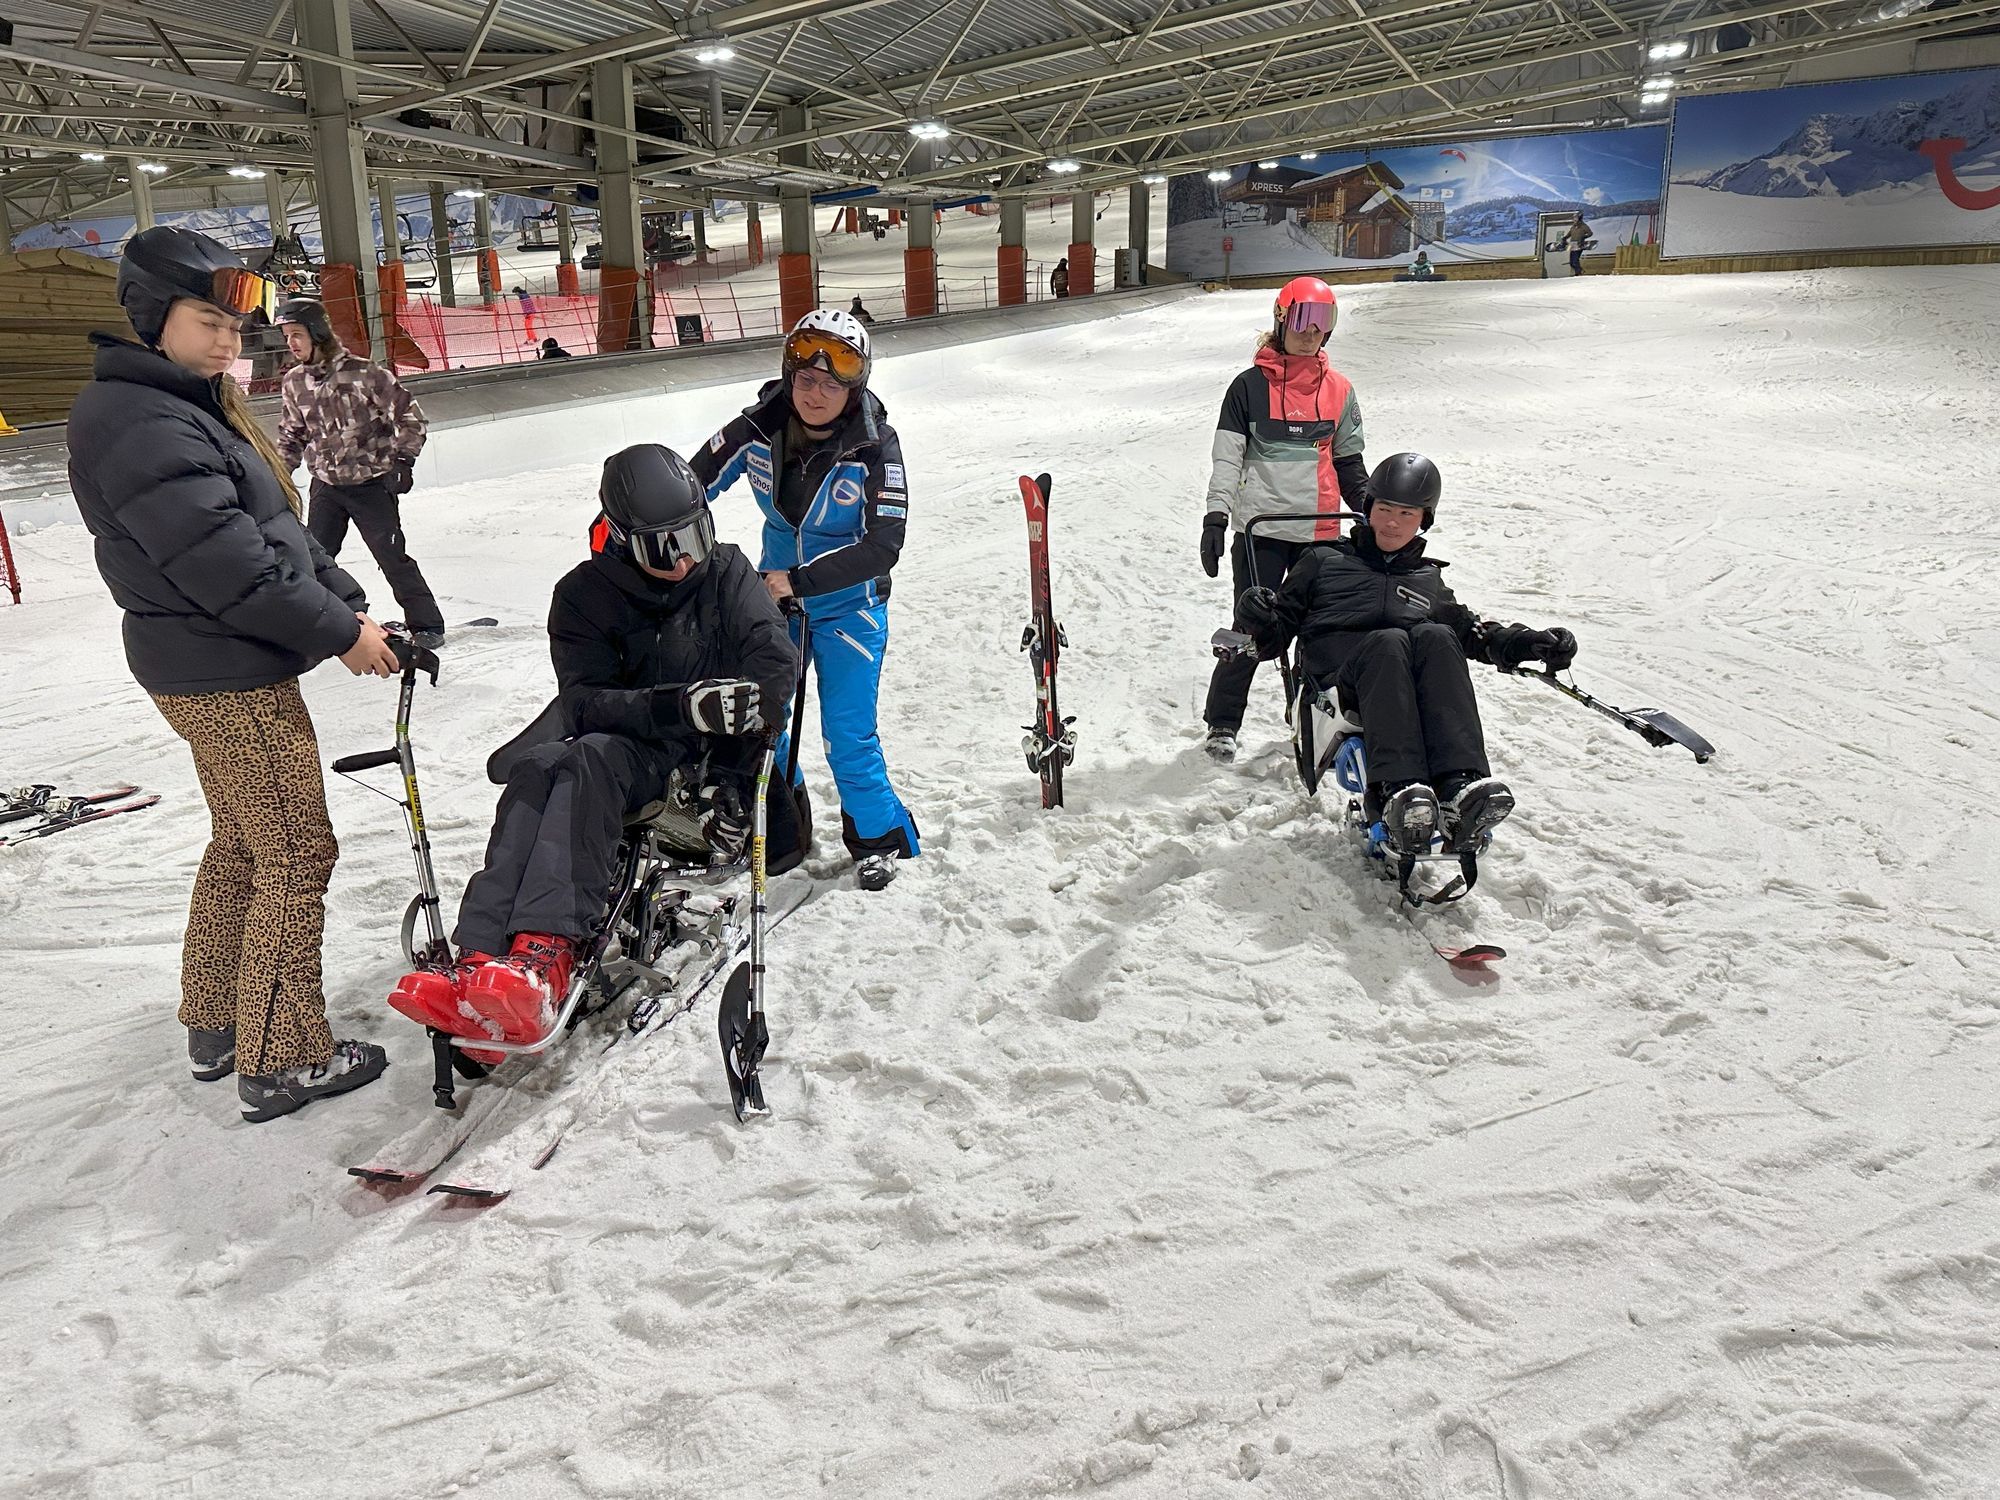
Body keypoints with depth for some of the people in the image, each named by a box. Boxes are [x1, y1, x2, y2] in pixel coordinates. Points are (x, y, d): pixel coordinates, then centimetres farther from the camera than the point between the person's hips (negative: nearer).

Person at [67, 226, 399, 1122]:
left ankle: (213, 1029, 32)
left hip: (219, 670, 10)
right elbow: (226, 562, -24)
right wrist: (338, 632, -16)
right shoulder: (138, 425, -19)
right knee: (297, 855, -4)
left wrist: (350, 608, 3)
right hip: (226, 676, -10)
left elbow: (279, 527, 12)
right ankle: (281, 1062, 7)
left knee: (240, 846, 19)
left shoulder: (198, 407, 13)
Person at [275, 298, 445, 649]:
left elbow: (409, 414, -9)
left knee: (393, 557, -5)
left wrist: (403, 460, -13)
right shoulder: (294, 383, 3)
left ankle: (427, 625, 6)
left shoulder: (362, 372, -14)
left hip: (372, 484, -5)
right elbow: (292, 435, 17)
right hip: (326, 486, 5)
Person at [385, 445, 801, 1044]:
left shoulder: (726, 573, 1)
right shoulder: (584, 595, 1)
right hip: (630, 742, 3)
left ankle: (541, 956, -52)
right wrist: (676, 705, -30)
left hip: (708, 757, -3)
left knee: (591, 762, -33)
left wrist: (729, 775, -22)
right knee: (536, 768, -30)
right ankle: (480, 959, -44)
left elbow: (776, 662, -11)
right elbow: (584, 701, -10)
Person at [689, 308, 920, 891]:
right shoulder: (758, 429, -12)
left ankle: (880, 837, 18)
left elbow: (883, 544, -26)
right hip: (773, 596, 4)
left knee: (847, 734, -7)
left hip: (849, 606, -4)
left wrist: (801, 580, -33)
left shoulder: (874, 446, -20)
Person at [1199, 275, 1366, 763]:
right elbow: (1227, 456, -2)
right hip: (1261, 529, -3)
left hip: (1320, 531, 3)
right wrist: (1216, 517, -11)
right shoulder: (1250, 386, 1)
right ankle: (1223, 724, 8)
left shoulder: (1339, 390, 11)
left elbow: (1348, 461, 19)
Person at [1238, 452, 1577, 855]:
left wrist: (1532, 644, 17)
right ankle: (1397, 793, -59)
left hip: (1407, 684, 2)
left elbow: (1471, 631, 35)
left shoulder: (1429, 579, 35)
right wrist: (1261, 619, -5)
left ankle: (1461, 790, -53)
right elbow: (1282, 625, 19)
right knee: (1388, 642, -38)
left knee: (1435, 636, -34)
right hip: (1336, 671, -2)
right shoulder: (1324, 560, 26)